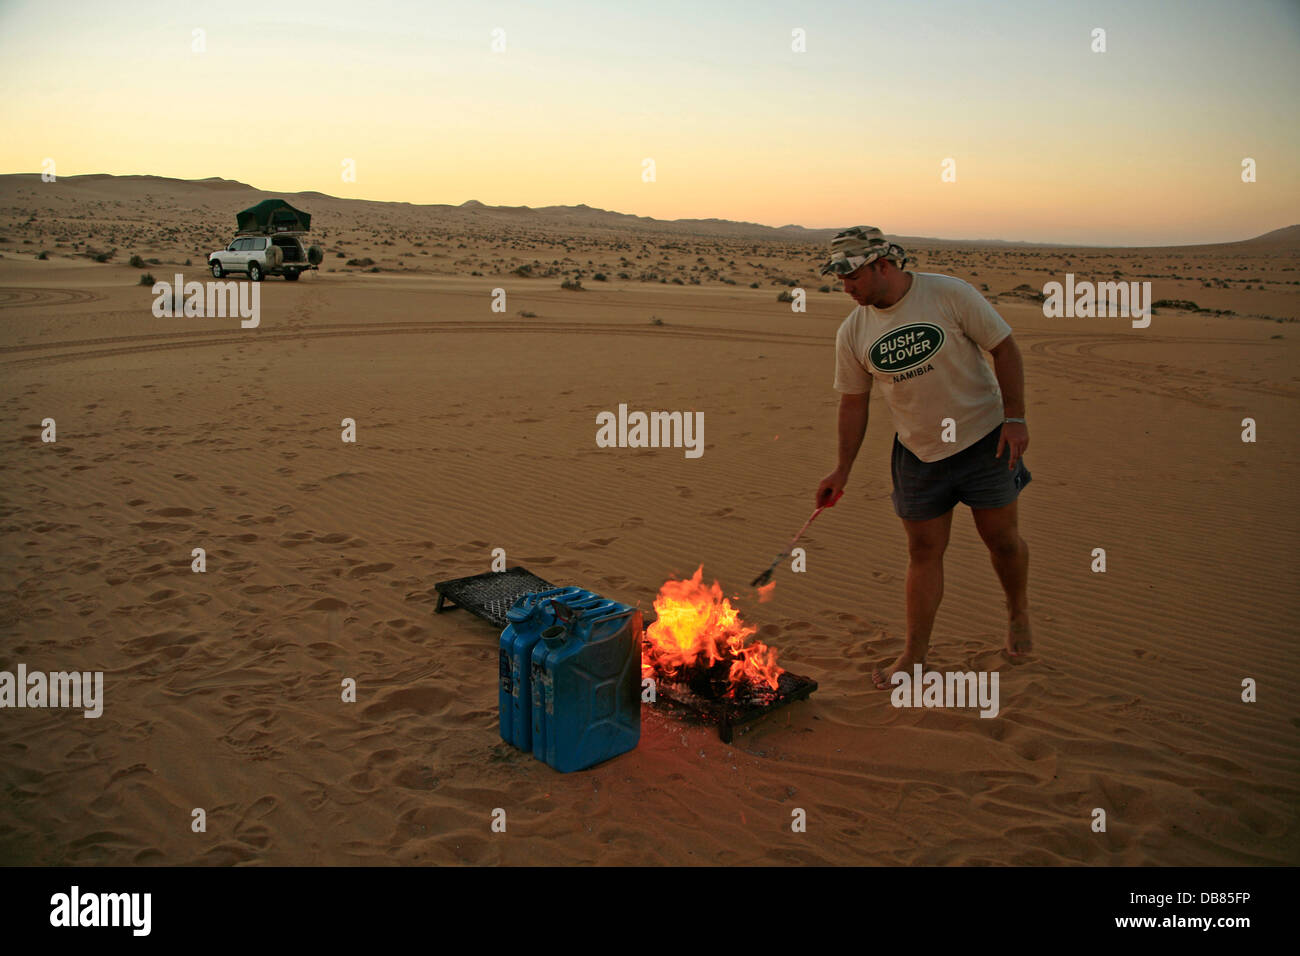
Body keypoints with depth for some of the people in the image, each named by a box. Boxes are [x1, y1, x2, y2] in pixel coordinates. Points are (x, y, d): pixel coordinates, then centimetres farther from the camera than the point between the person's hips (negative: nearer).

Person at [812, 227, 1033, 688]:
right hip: (918, 454, 2)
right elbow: (853, 402, 4)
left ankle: (1018, 613, 38)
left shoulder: (950, 294, -14)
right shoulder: (852, 333, -4)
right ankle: (914, 656, 16)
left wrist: (1015, 417, -15)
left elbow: (1004, 347, -8)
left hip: (984, 438, -2)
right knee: (924, 552, 6)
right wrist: (842, 470, 3)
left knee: (1002, 537, 9)